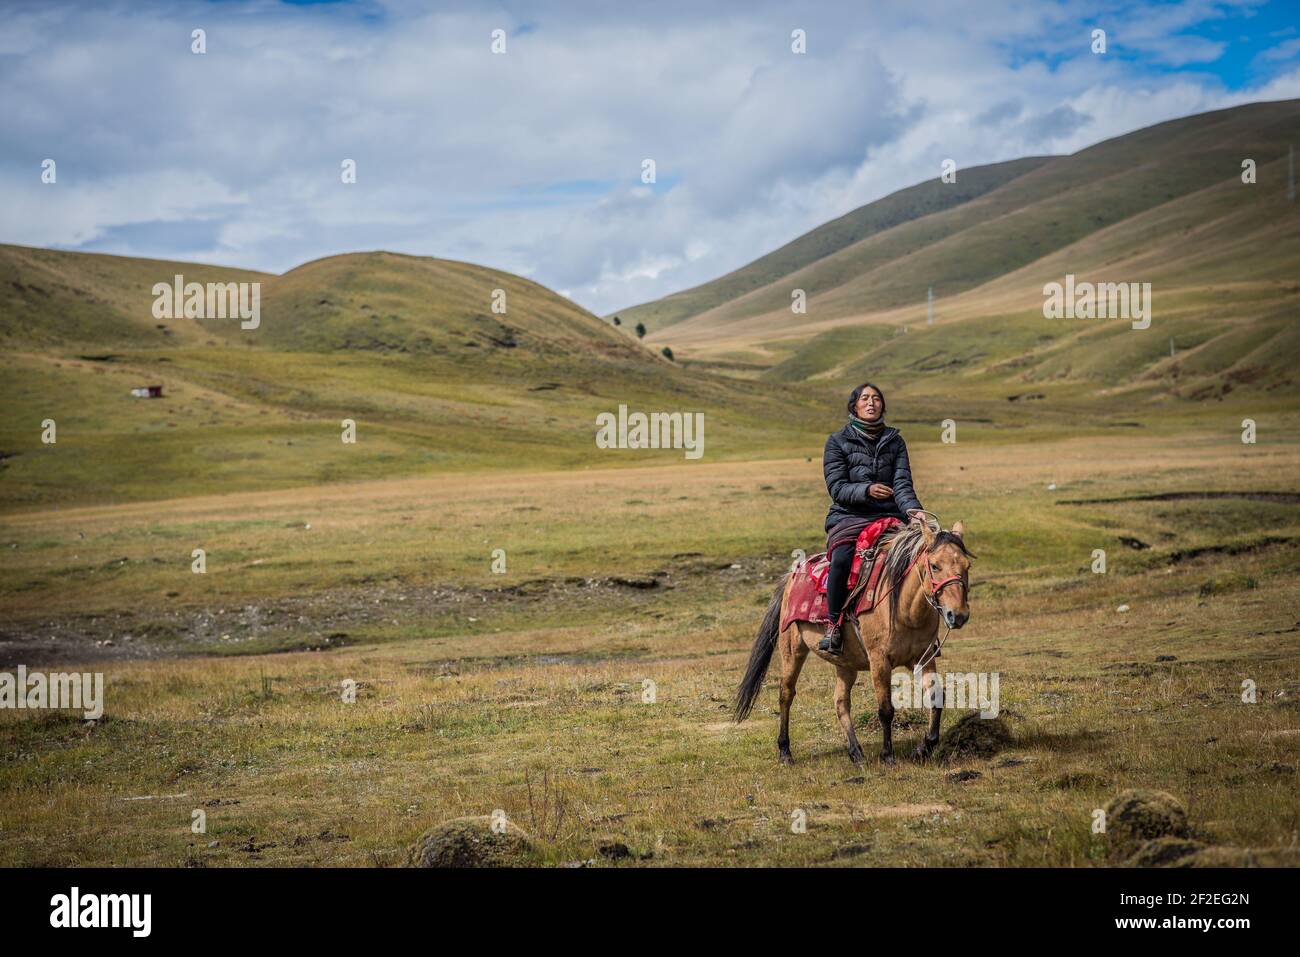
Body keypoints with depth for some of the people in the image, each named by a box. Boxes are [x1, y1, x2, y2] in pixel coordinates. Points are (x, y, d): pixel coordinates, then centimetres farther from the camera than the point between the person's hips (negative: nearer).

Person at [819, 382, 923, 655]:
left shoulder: (895, 442, 15)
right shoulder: (837, 441, 7)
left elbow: (902, 483, 3)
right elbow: (836, 487, -2)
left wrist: (912, 509, -18)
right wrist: (866, 490, -21)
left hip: (889, 516, 3)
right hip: (849, 516, -3)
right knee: (841, 559, -34)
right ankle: (833, 624, -20)